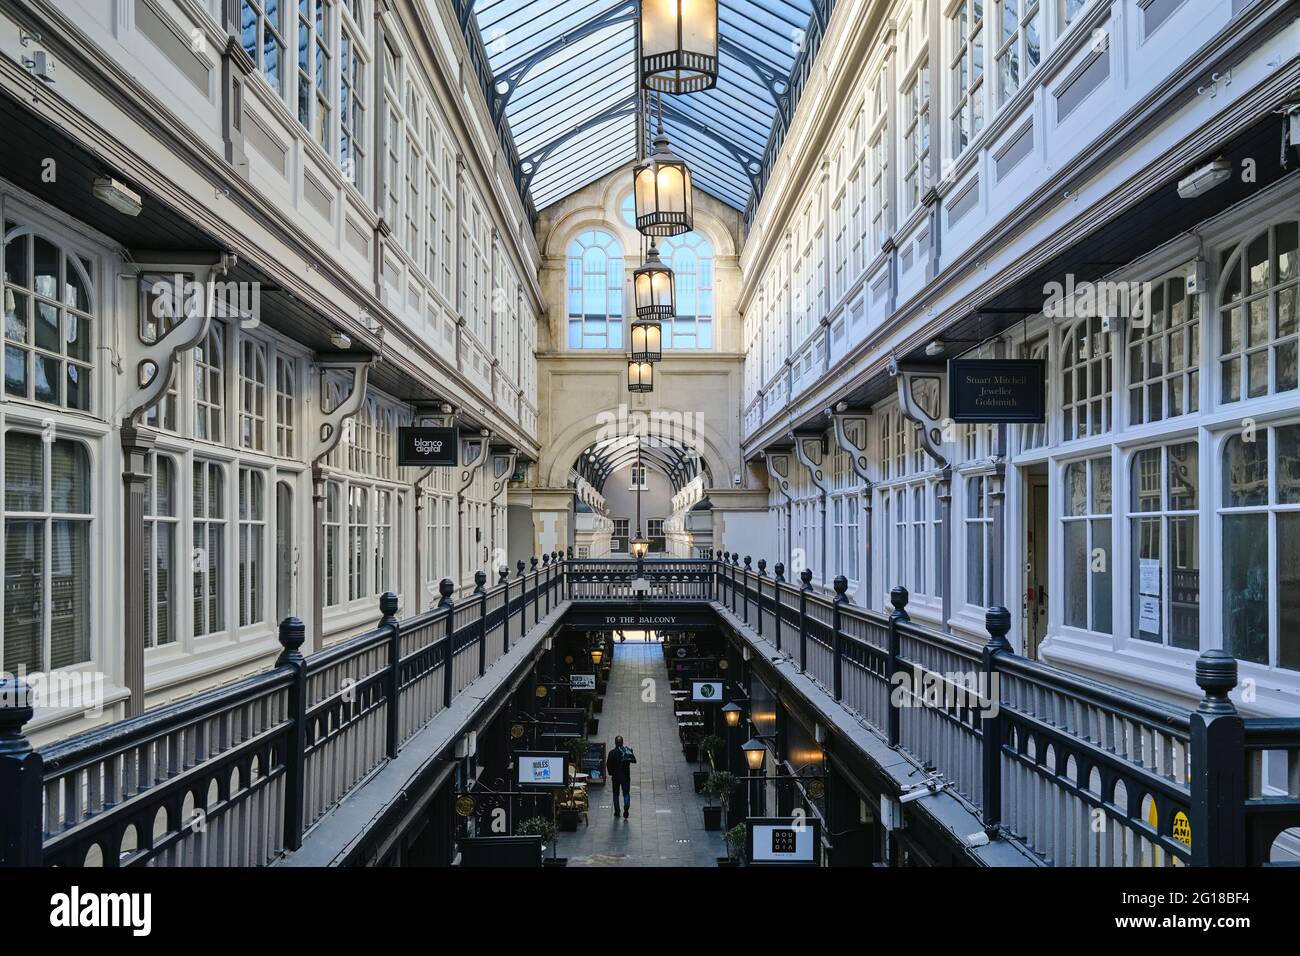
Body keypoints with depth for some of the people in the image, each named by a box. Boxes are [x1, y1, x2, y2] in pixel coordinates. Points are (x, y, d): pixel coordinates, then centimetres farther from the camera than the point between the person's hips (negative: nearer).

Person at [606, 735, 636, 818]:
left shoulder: (612, 753, -9)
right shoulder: (628, 751, -6)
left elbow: (608, 765, -5)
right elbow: (634, 761, -2)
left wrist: (611, 774, 9)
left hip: (615, 777, -1)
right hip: (626, 777, 1)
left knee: (616, 794, 13)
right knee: (626, 793, 9)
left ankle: (617, 812, 15)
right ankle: (626, 806, -16)